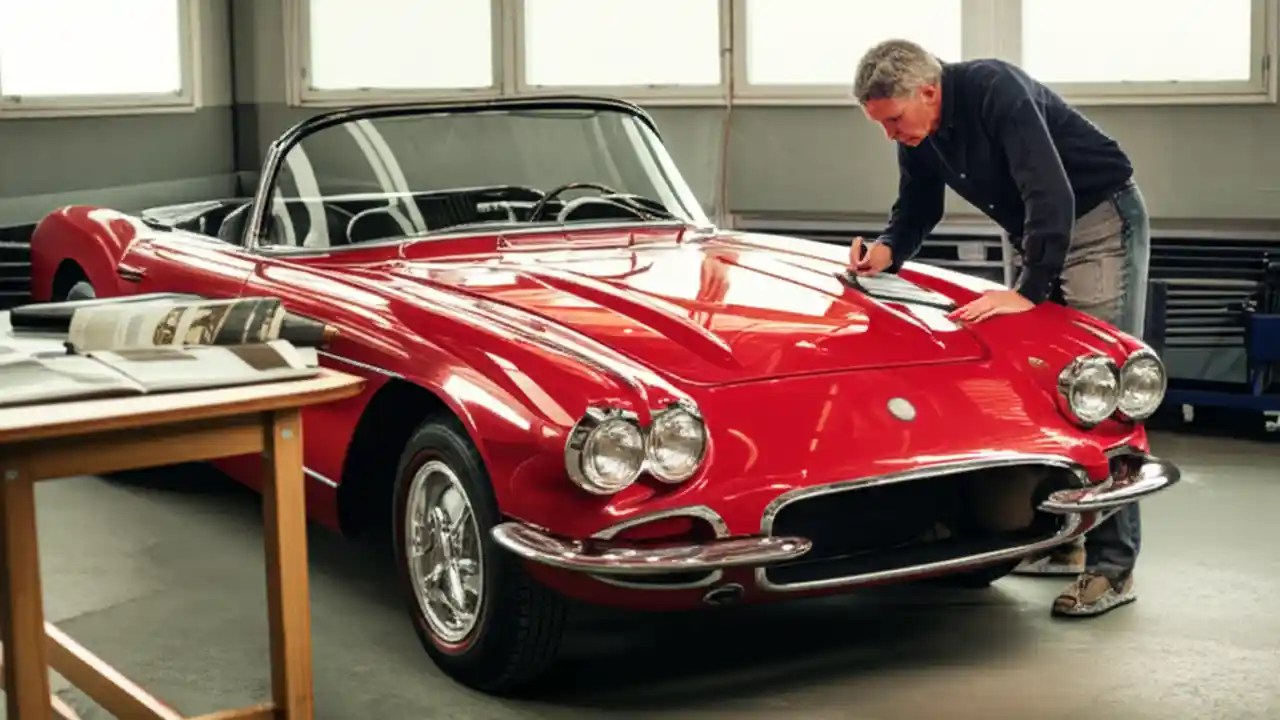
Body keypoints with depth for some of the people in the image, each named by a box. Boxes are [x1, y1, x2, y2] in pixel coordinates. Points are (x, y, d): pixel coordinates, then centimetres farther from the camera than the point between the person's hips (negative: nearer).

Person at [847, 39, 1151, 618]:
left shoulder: (996, 91, -28)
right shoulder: (916, 135, -3)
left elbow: (1051, 194, -34)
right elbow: (917, 211, 9)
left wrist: (1028, 292, -36)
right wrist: (887, 250, -12)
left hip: (1102, 219, -9)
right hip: (1035, 239, 9)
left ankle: (1113, 568, -13)